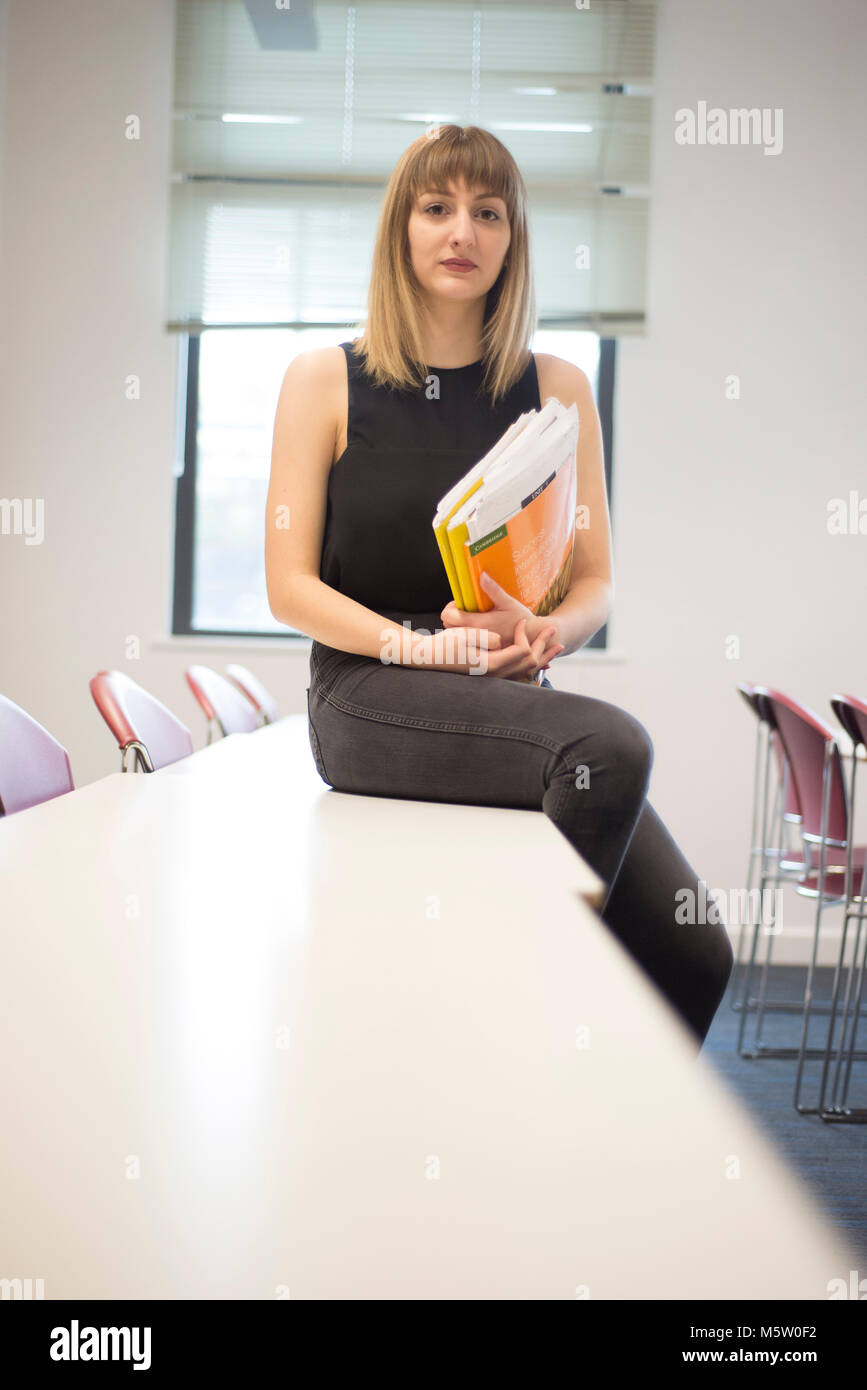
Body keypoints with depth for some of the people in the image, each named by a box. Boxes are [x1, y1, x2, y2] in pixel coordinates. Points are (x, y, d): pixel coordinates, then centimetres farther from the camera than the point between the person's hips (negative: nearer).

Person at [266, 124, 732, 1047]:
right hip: (369, 695, -3)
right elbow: (290, 587, 2)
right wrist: (425, 646, -15)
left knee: (693, 950, -18)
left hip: (511, 697, 3)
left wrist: (545, 634, -12)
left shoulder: (557, 390, 13)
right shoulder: (324, 381, 7)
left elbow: (596, 581, 12)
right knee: (610, 747, -34)